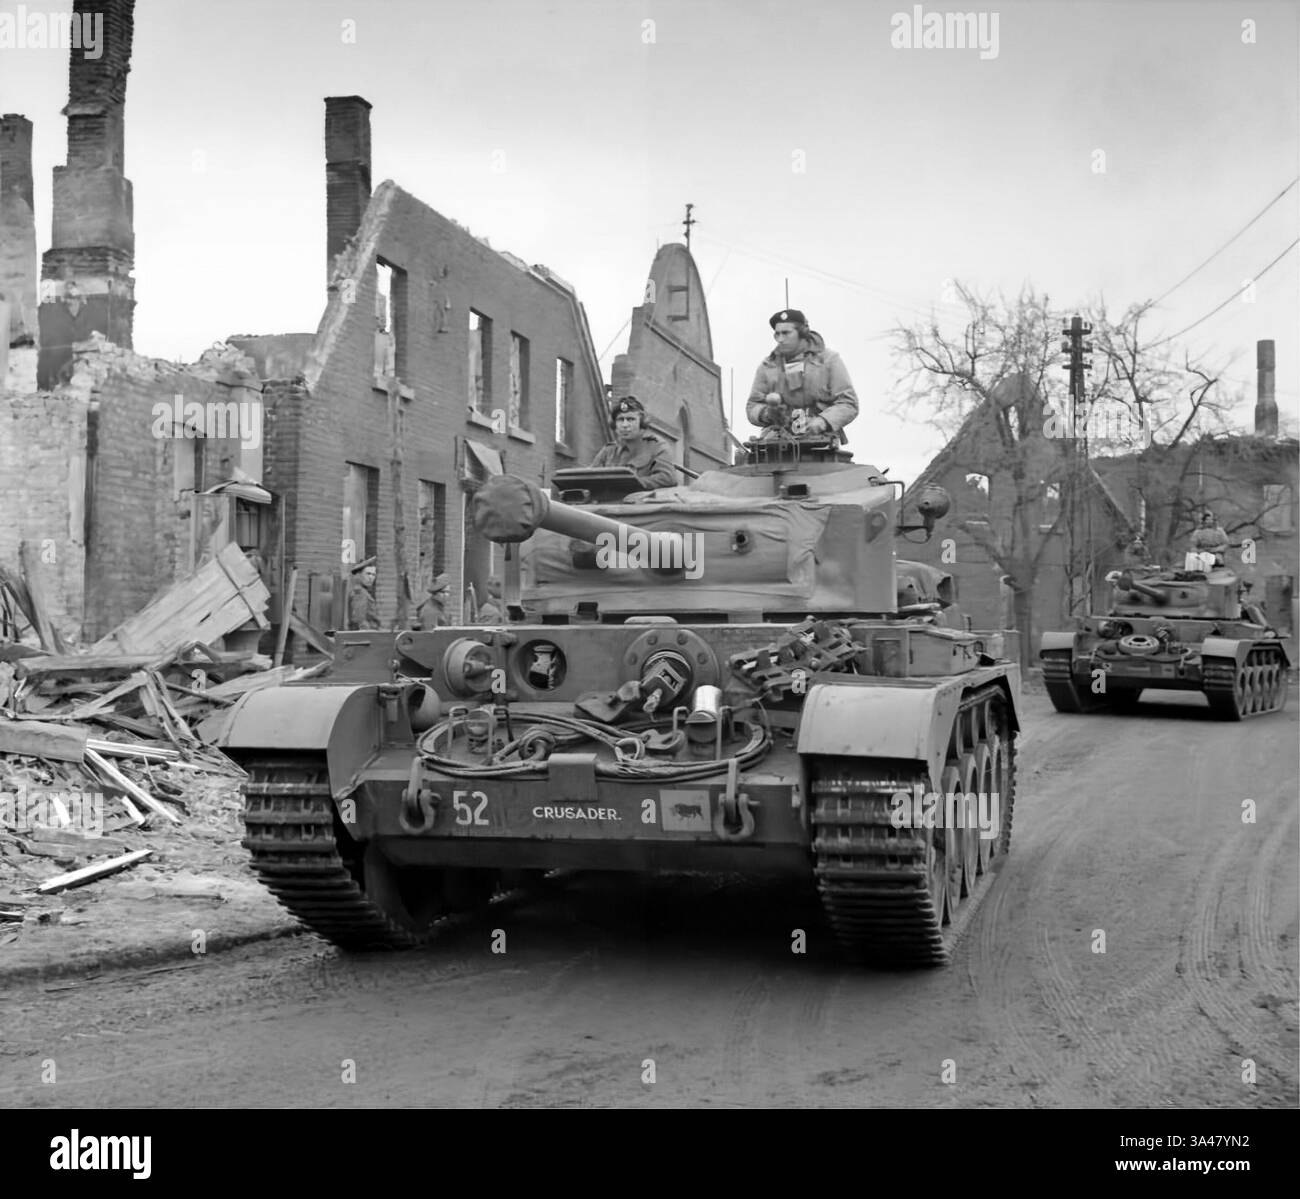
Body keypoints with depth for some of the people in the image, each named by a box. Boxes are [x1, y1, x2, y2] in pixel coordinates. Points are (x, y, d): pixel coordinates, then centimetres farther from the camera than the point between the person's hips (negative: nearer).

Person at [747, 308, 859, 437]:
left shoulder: (829, 360, 6)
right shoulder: (767, 366, 13)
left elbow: (849, 404, 0)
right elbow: (752, 407, 15)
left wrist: (823, 421, -18)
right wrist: (766, 413, -10)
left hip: (820, 436, -1)